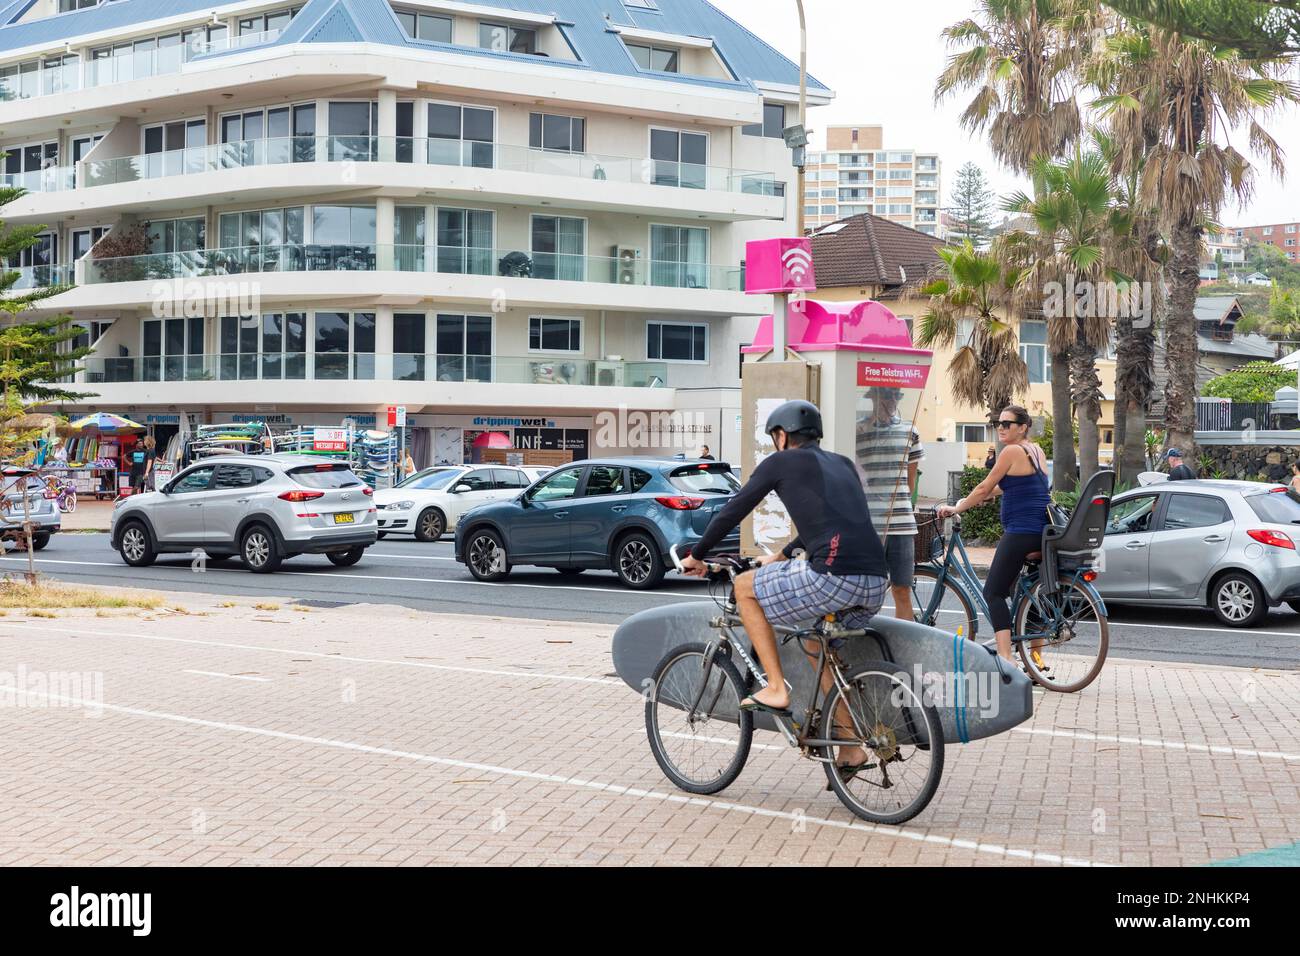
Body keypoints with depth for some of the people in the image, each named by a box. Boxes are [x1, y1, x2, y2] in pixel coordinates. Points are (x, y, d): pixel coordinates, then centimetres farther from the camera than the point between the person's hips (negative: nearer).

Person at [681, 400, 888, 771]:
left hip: (833, 576, -7)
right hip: (876, 586, 7)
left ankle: (776, 689, 9)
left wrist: (696, 555, 28)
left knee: (745, 586, 15)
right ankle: (850, 749, 27)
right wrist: (782, 556, 53)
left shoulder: (780, 462, 10)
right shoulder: (843, 464, 28)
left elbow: (733, 511, 14)